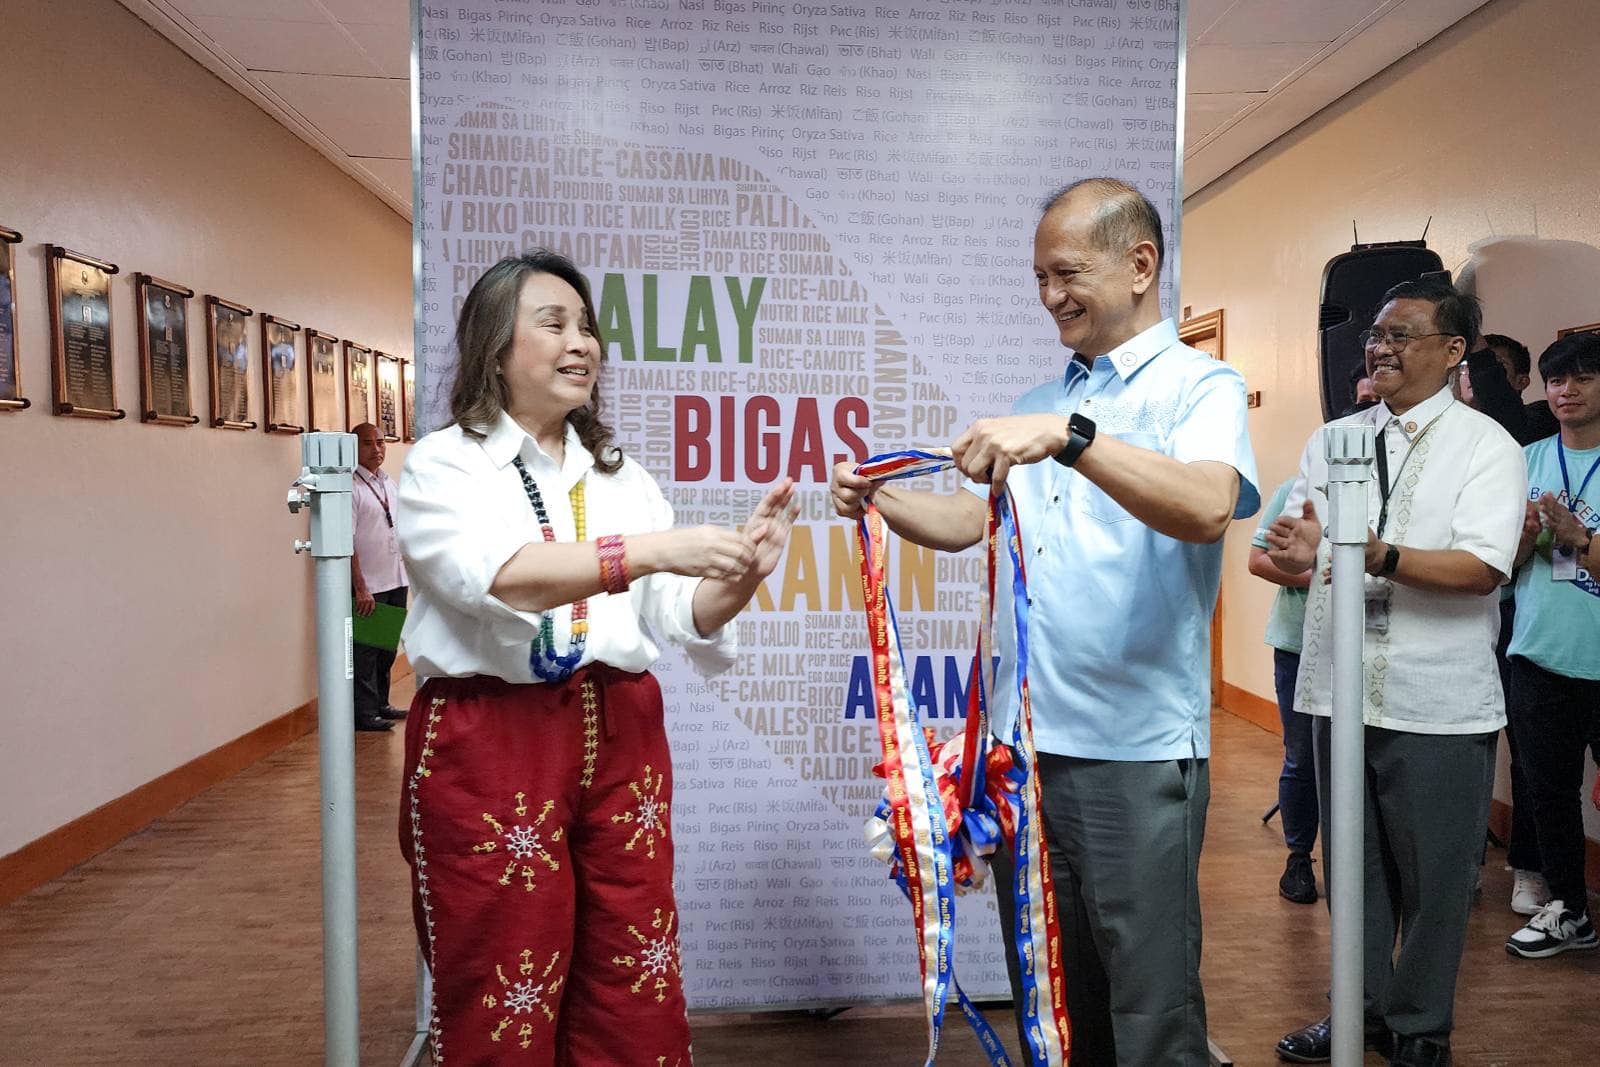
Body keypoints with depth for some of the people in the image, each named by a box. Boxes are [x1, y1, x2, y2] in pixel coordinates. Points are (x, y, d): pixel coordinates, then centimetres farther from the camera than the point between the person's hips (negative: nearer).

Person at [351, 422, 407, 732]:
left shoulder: (390, 484, 13)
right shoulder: (351, 487, -12)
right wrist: (360, 587, -20)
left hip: (396, 581, 8)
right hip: (369, 586, -8)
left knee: (387, 647, 15)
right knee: (365, 651, 0)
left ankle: (380, 704, 27)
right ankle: (364, 713, 9)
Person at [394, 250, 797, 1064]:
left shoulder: (622, 476, 14)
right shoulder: (444, 464, -1)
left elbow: (684, 619, 8)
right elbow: (500, 576, -20)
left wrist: (741, 571, -12)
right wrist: (654, 550, -30)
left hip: (621, 738, 5)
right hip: (491, 745, -4)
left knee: (635, 994, 11)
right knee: (502, 999, 8)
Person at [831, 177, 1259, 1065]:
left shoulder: (1200, 387, -4)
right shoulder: (1040, 405, 17)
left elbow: (1207, 509, -24)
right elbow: (966, 521, 14)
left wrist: (1068, 437, -35)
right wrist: (879, 500, -3)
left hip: (1138, 755, -6)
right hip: (1022, 743, 7)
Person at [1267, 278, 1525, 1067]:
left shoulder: (1486, 446, -4)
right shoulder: (1331, 441, 10)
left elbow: (1483, 567, -17)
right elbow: (1289, 549, 11)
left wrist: (1377, 556, -31)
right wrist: (1298, 556, -13)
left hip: (1437, 704, -4)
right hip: (1339, 691, 4)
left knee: (1432, 875, 8)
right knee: (1352, 864, 16)